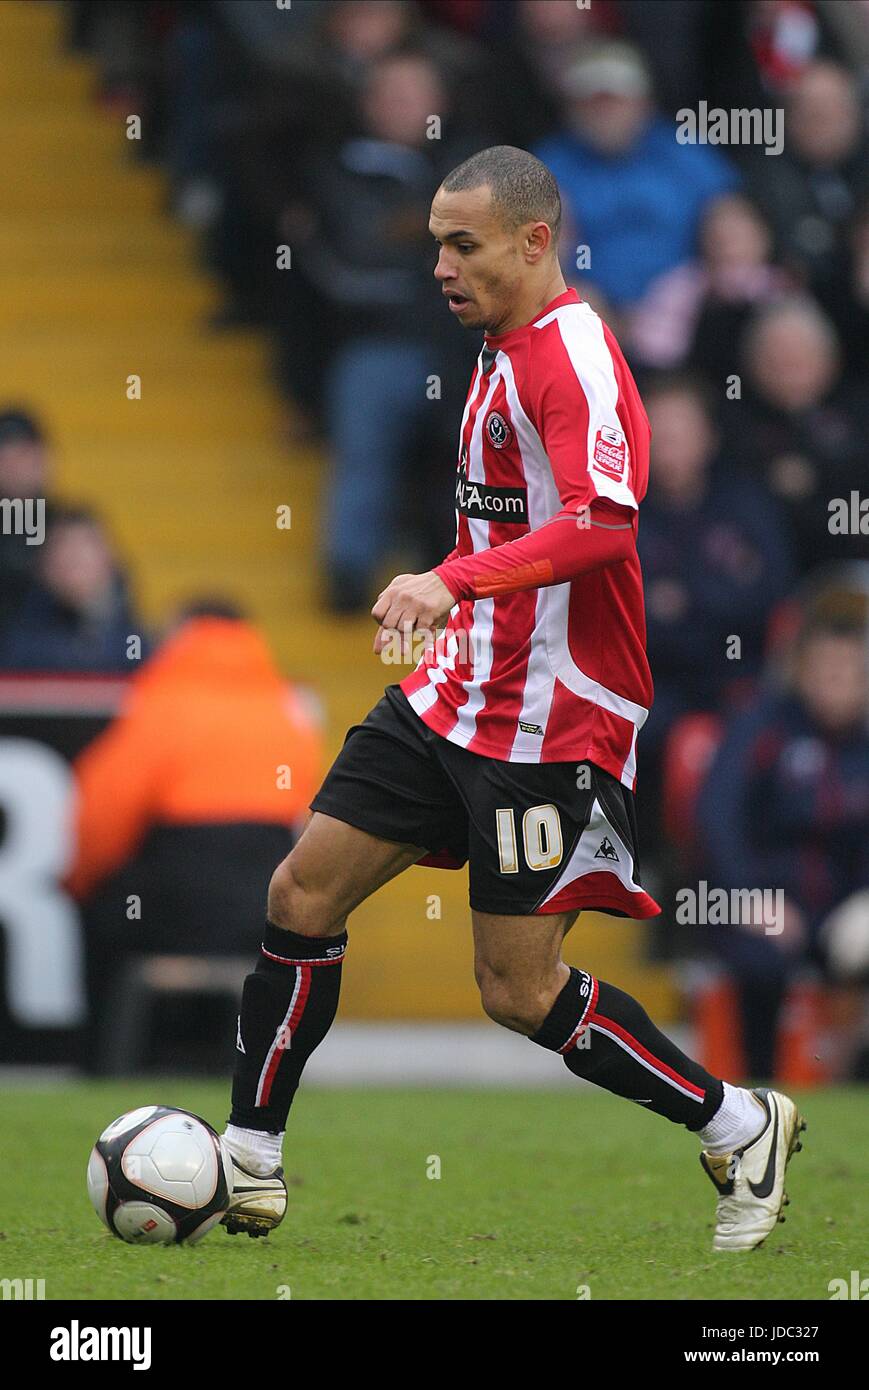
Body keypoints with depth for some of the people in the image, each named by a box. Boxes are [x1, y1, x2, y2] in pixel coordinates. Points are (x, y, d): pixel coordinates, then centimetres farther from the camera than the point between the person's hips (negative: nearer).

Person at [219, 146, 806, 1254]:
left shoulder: (573, 354, -17)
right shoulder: (504, 349, 14)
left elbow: (605, 522, -32)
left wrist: (455, 580, -39)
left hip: (549, 726, -9)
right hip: (456, 694, 9)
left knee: (518, 991, -5)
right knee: (302, 895, 2)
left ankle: (741, 1128, 11)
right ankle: (249, 1160, 11)